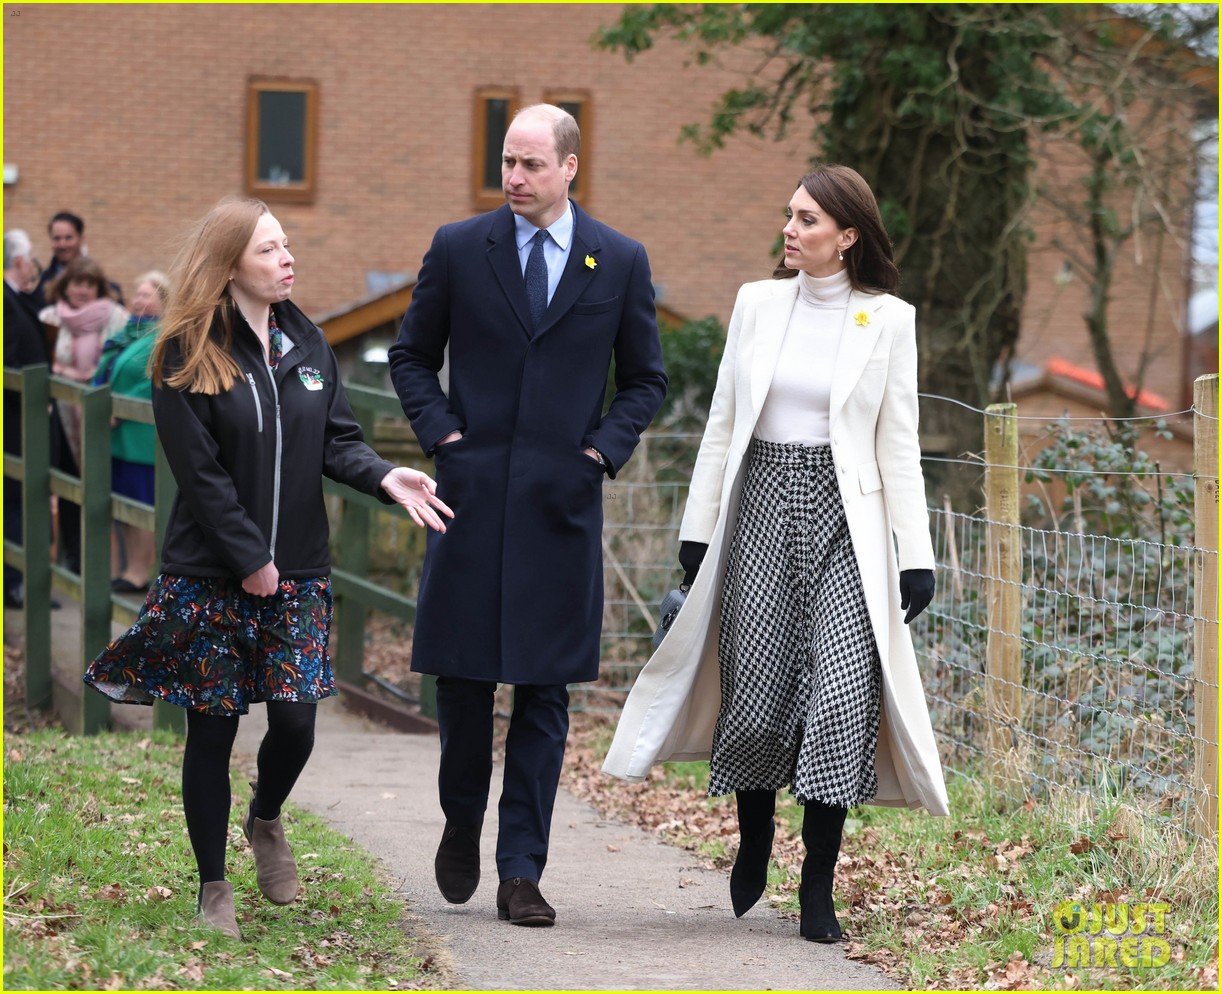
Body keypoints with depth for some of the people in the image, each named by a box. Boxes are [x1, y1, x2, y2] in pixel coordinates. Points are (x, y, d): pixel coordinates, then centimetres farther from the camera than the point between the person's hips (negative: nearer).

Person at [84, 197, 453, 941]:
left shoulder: (306, 342, 8)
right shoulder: (188, 357, -8)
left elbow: (336, 438, 6)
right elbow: (200, 472, -11)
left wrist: (383, 476, -14)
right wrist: (250, 559, -14)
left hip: (297, 571, 4)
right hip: (210, 574, -4)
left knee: (296, 719, -3)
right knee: (213, 730, 3)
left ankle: (267, 821, 29)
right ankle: (214, 887, 16)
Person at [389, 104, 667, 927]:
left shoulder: (619, 261, 4)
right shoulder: (459, 249, 3)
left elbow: (646, 379, 12)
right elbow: (411, 355, 13)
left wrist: (603, 451, -2)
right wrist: (441, 433, -2)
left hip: (562, 499, 0)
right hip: (472, 493, 0)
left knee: (545, 689, 1)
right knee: (462, 674, 3)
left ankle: (522, 873, 5)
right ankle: (462, 822, 29)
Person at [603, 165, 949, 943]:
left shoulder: (888, 320, 2)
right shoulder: (757, 303, 8)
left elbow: (900, 447, 2)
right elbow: (722, 423, 11)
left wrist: (916, 557, -3)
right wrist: (698, 529, 7)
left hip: (843, 517, -2)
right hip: (762, 506, 2)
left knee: (843, 692, -13)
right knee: (756, 690, 0)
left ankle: (818, 887, -6)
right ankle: (754, 835, 29)